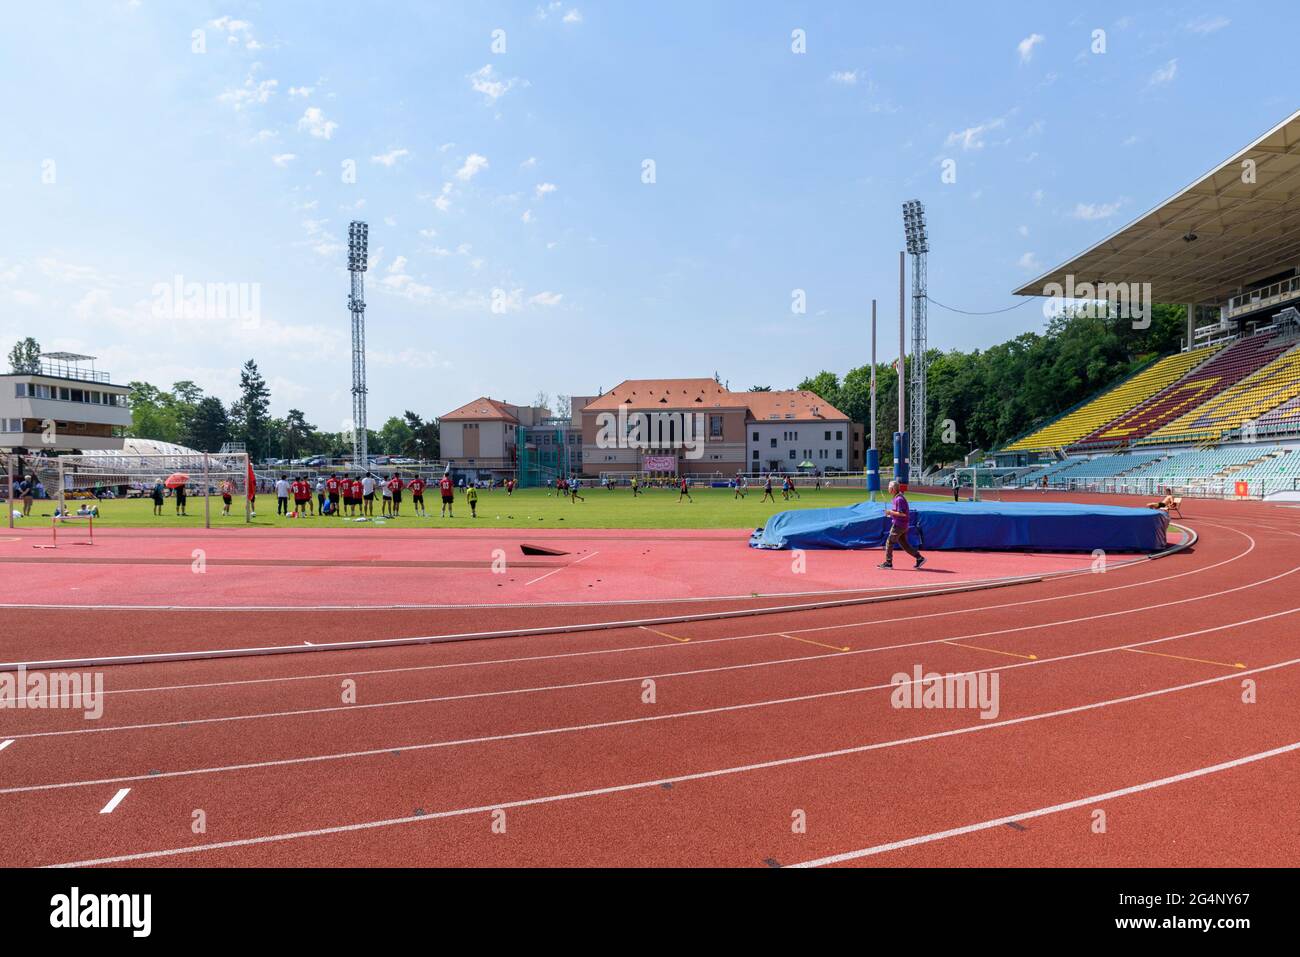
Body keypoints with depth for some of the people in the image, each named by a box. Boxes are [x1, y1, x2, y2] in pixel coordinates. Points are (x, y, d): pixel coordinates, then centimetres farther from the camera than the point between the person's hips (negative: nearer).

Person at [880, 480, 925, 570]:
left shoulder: (899, 499, -20)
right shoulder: (897, 497, 12)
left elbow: (903, 513, -25)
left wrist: (891, 512, -17)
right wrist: (892, 513, 9)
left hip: (898, 525, -10)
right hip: (903, 525, 10)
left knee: (889, 542, -1)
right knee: (904, 544, 13)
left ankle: (888, 563, 6)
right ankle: (919, 558, 12)